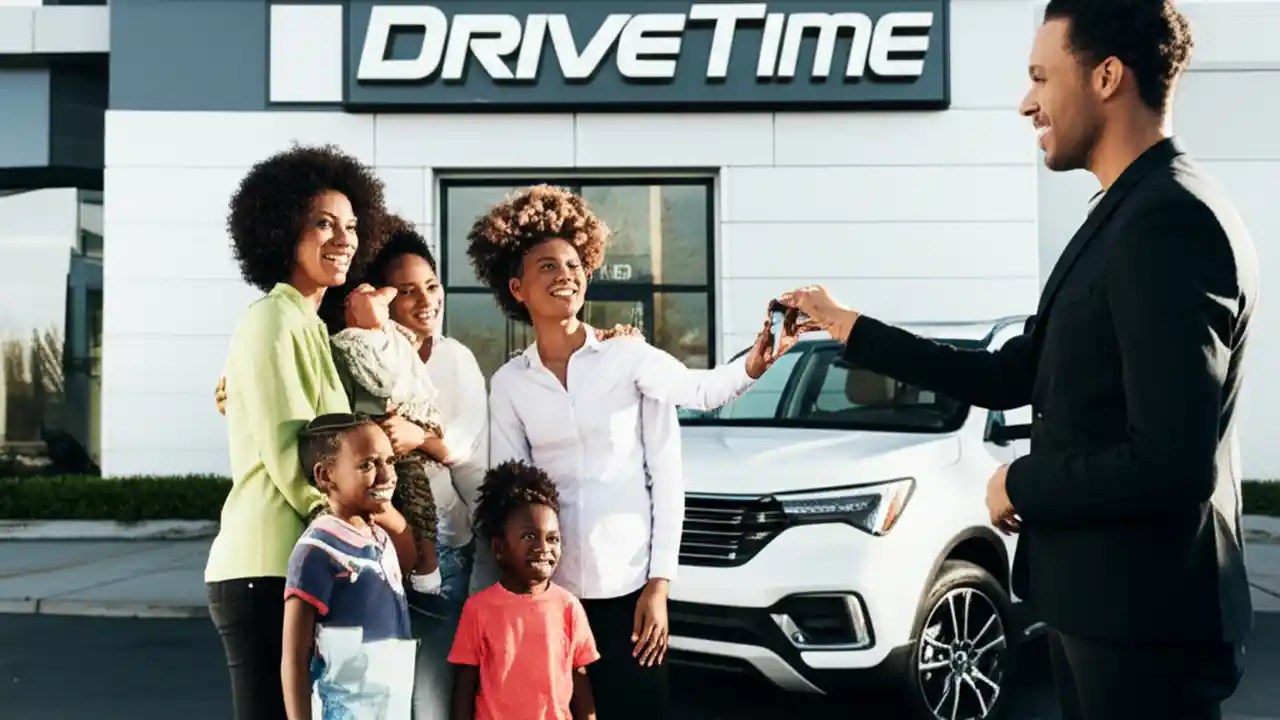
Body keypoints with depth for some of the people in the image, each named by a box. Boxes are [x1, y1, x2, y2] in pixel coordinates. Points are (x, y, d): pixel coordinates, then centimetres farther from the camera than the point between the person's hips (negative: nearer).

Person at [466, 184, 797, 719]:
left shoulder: (633, 358, -1)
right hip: (551, 592, 2)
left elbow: (667, 478, -2)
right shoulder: (508, 385, 5)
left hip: (630, 587, -2)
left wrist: (659, 583, -8)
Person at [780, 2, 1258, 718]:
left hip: (1143, 612, -9)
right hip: (1097, 598, 9)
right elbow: (1012, 377, 14)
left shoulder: (1171, 219, -21)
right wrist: (851, 328, 16)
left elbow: (1172, 464, -27)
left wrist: (1022, 485, -12)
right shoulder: (1127, 216, 10)